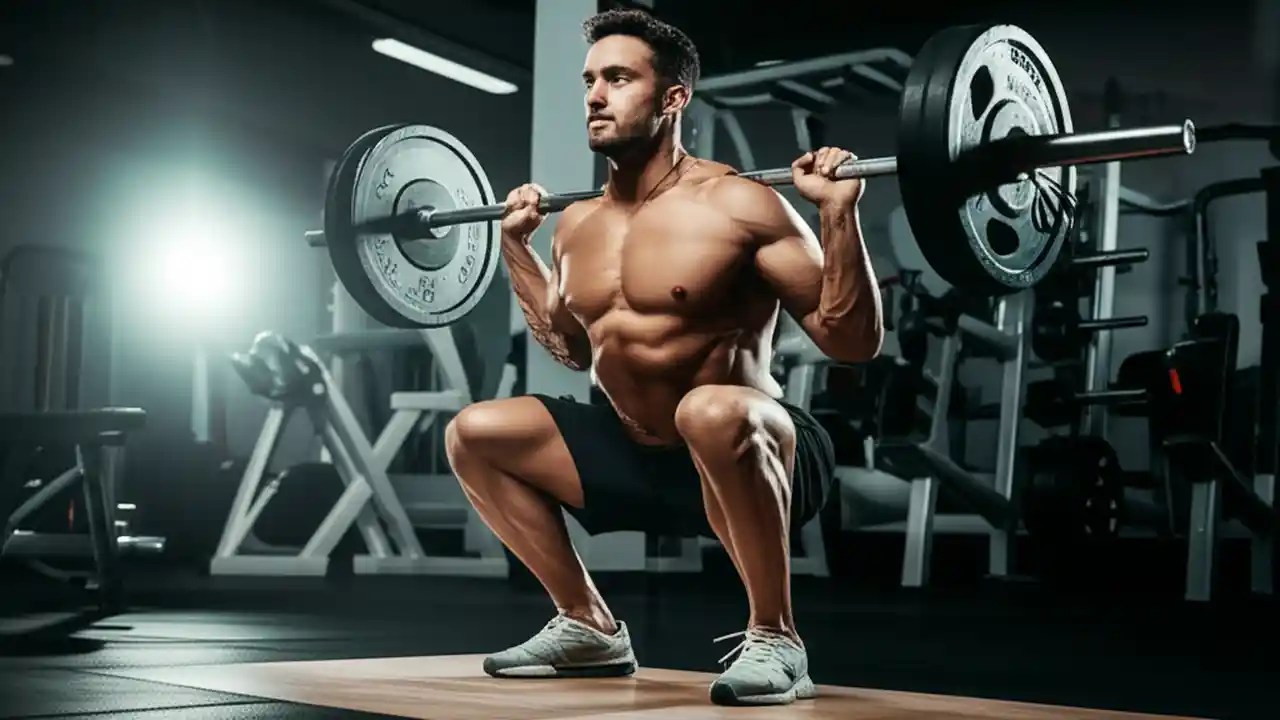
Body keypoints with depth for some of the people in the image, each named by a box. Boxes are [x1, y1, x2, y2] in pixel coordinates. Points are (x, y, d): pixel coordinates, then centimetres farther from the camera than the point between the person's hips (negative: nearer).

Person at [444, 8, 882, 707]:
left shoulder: (738, 205, -15)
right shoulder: (577, 224, 6)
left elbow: (853, 342, -16)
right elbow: (575, 350, 23)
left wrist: (839, 212, -25)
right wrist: (516, 246, 20)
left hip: (754, 451, -7)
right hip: (638, 456, 7)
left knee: (711, 412, -41)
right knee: (472, 434, 4)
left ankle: (773, 639, -20)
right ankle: (590, 627, 13)